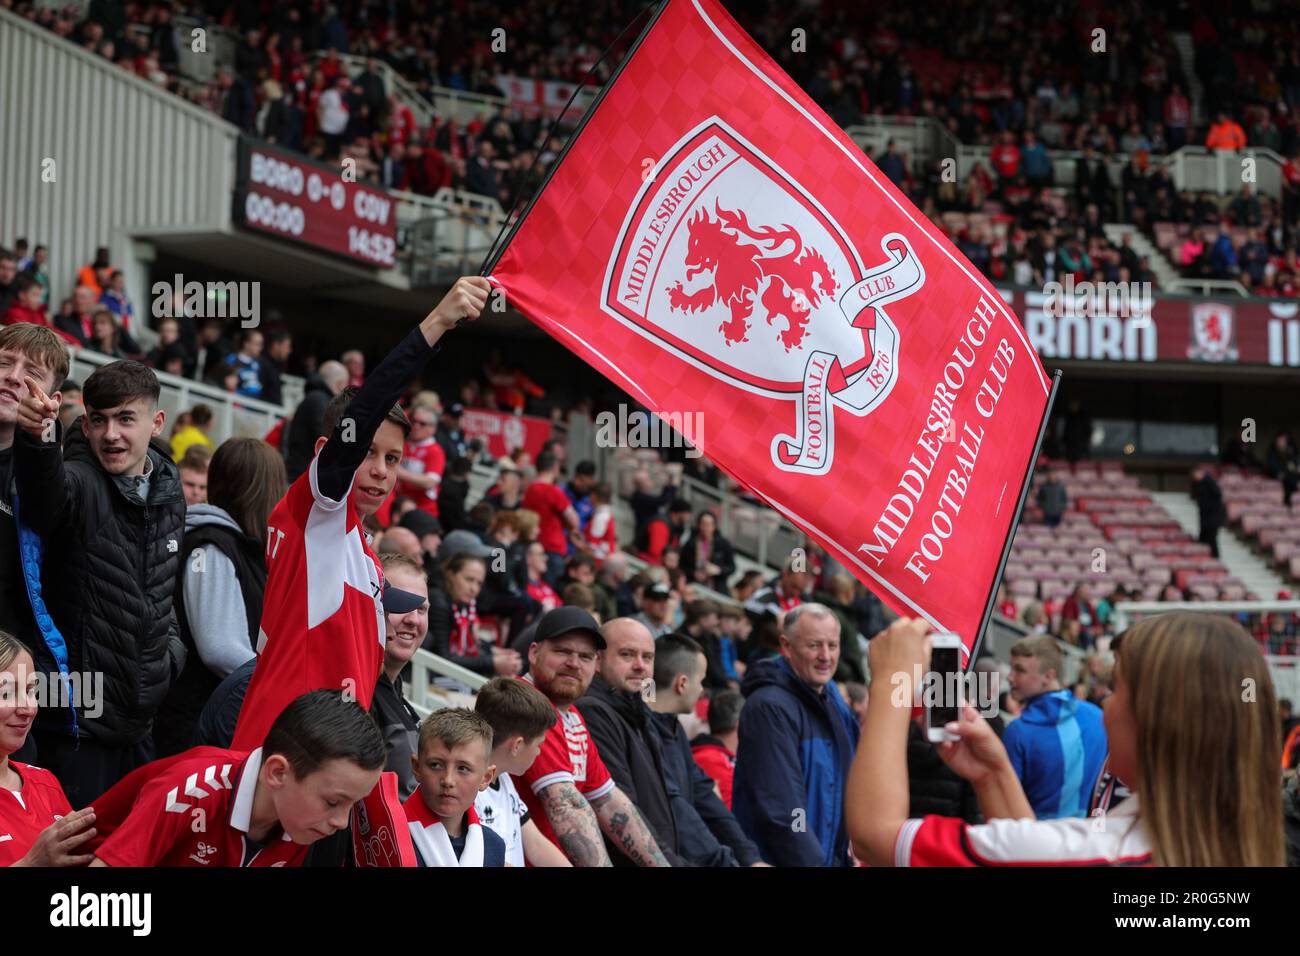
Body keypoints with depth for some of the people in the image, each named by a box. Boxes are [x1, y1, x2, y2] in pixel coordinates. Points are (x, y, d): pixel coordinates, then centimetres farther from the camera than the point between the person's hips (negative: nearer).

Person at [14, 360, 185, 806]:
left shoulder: (169, 486, 7)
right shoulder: (80, 481, -13)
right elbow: (46, 489, -39)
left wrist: (171, 643, 10)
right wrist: (39, 437, -59)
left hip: (140, 720, 6)